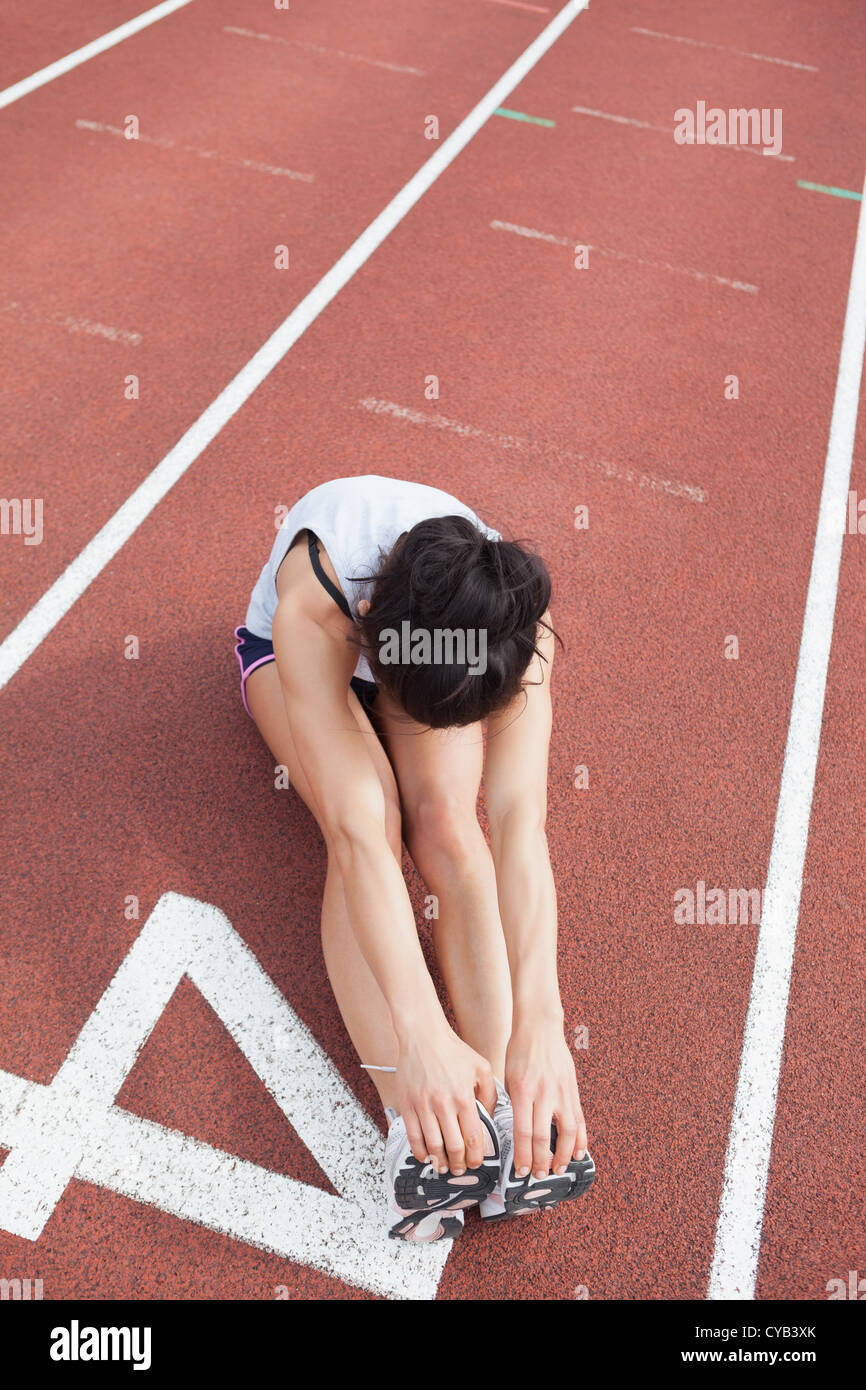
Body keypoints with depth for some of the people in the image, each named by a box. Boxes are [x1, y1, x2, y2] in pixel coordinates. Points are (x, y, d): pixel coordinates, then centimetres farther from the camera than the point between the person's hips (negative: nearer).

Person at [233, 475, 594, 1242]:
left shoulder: (515, 620, -37)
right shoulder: (312, 606, -44)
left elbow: (521, 817, -43)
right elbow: (357, 830, -50)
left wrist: (540, 1021, -51)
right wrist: (421, 1035, -55)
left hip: (447, 651, 1)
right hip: (287, 652, -1)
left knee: (446, 815, -30)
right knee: (376, 823, -31)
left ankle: (510, 1112, -30)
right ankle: (412, 1128, -33)